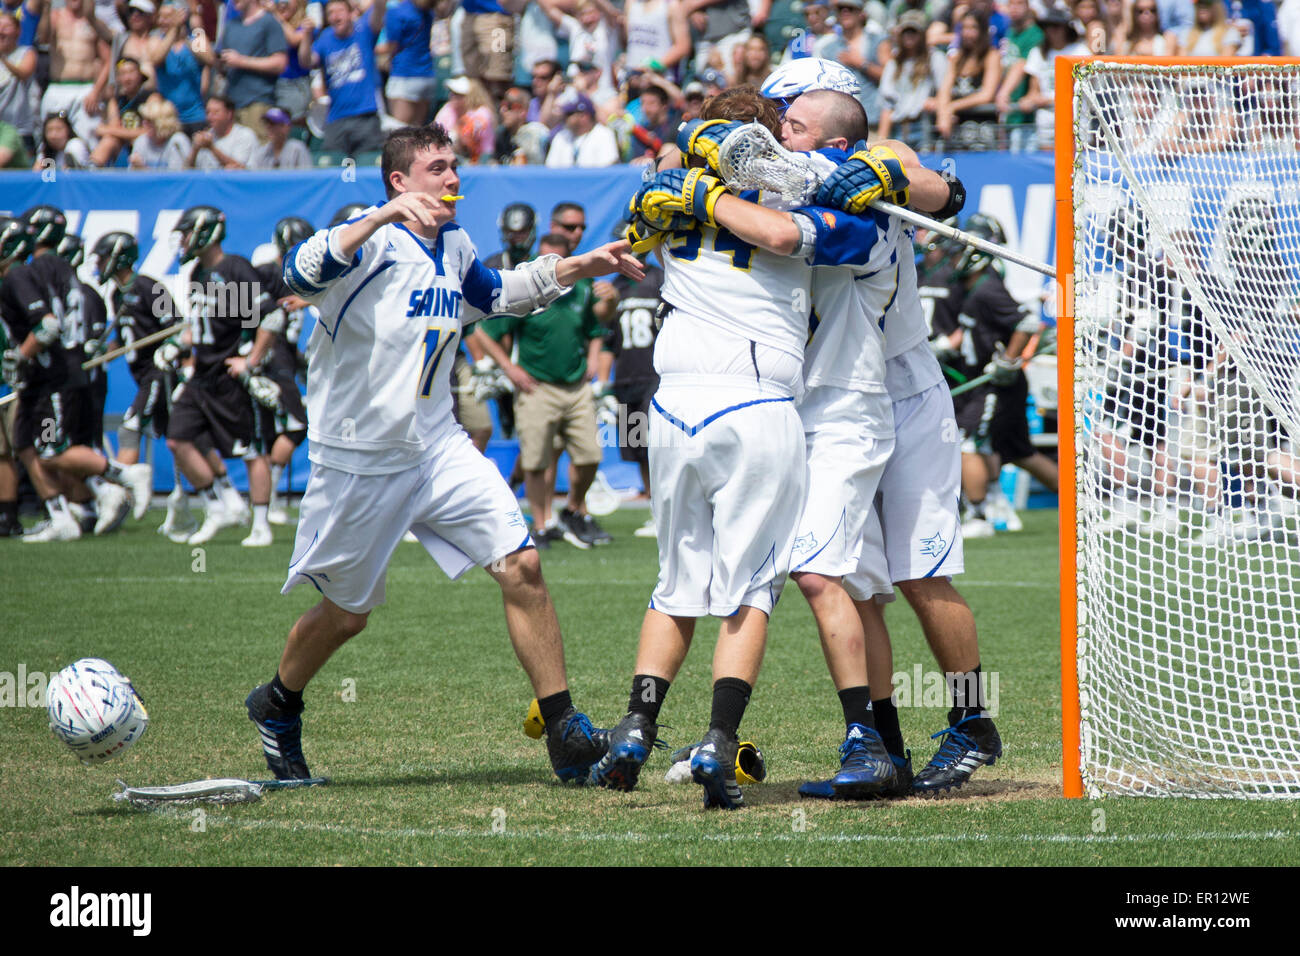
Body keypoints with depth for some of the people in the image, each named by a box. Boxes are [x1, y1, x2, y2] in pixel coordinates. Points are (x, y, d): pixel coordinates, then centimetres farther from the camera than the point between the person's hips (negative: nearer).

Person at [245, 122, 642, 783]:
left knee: (521, 567, -9)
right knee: (346, 614, 9)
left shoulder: (453, 246, 9)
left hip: (437, 449, 6)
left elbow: (497, 293, 30)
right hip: (358, 463, -6)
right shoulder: (373, 239, -16)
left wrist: (579, 267, 21)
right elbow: (302, 274, -36)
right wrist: (385, 216, -45)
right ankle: (277, 708, 38)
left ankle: (564, 732, -4)